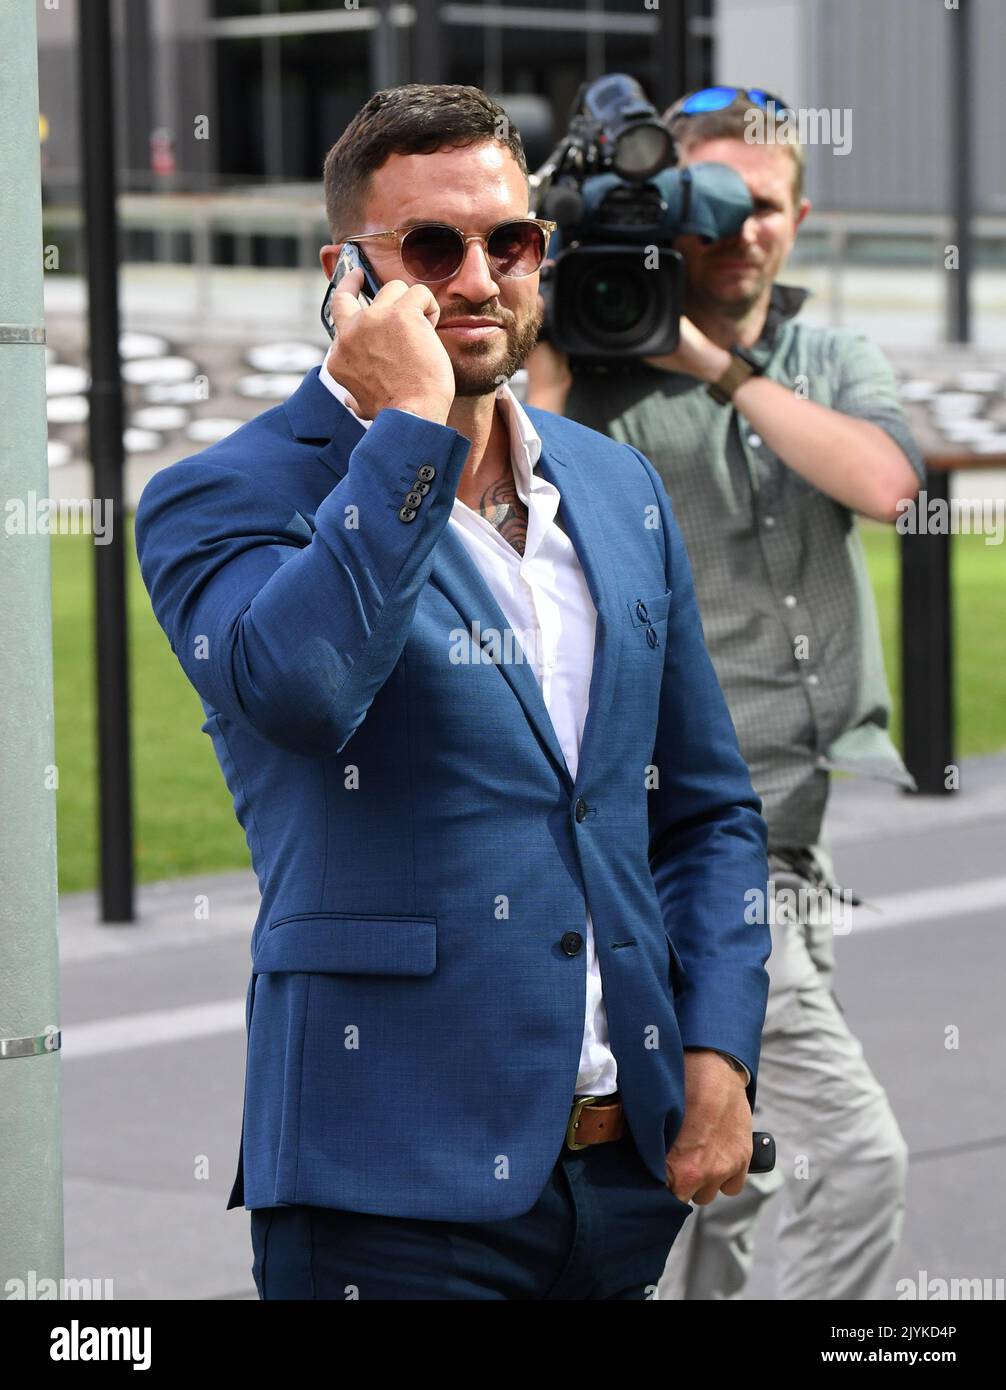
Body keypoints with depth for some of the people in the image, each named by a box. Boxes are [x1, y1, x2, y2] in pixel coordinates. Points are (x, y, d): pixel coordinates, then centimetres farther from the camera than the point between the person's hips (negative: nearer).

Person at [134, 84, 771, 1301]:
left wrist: (718, 1057, 5)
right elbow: (295, 690, -27)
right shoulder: (220, 502, -5)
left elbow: (709, 812, 18)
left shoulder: (620, 492, 13)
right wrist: (413, 423, -19)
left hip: (629, 1165, 6)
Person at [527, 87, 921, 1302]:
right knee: (854, 1155, -15)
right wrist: (545, 368, -19)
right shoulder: (603, 384, -5)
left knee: (724, 1177, 15)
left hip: (791, 845, 7)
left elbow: (882, 481, -11)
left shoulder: (833, 364, 11)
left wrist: (719, 364, -12)